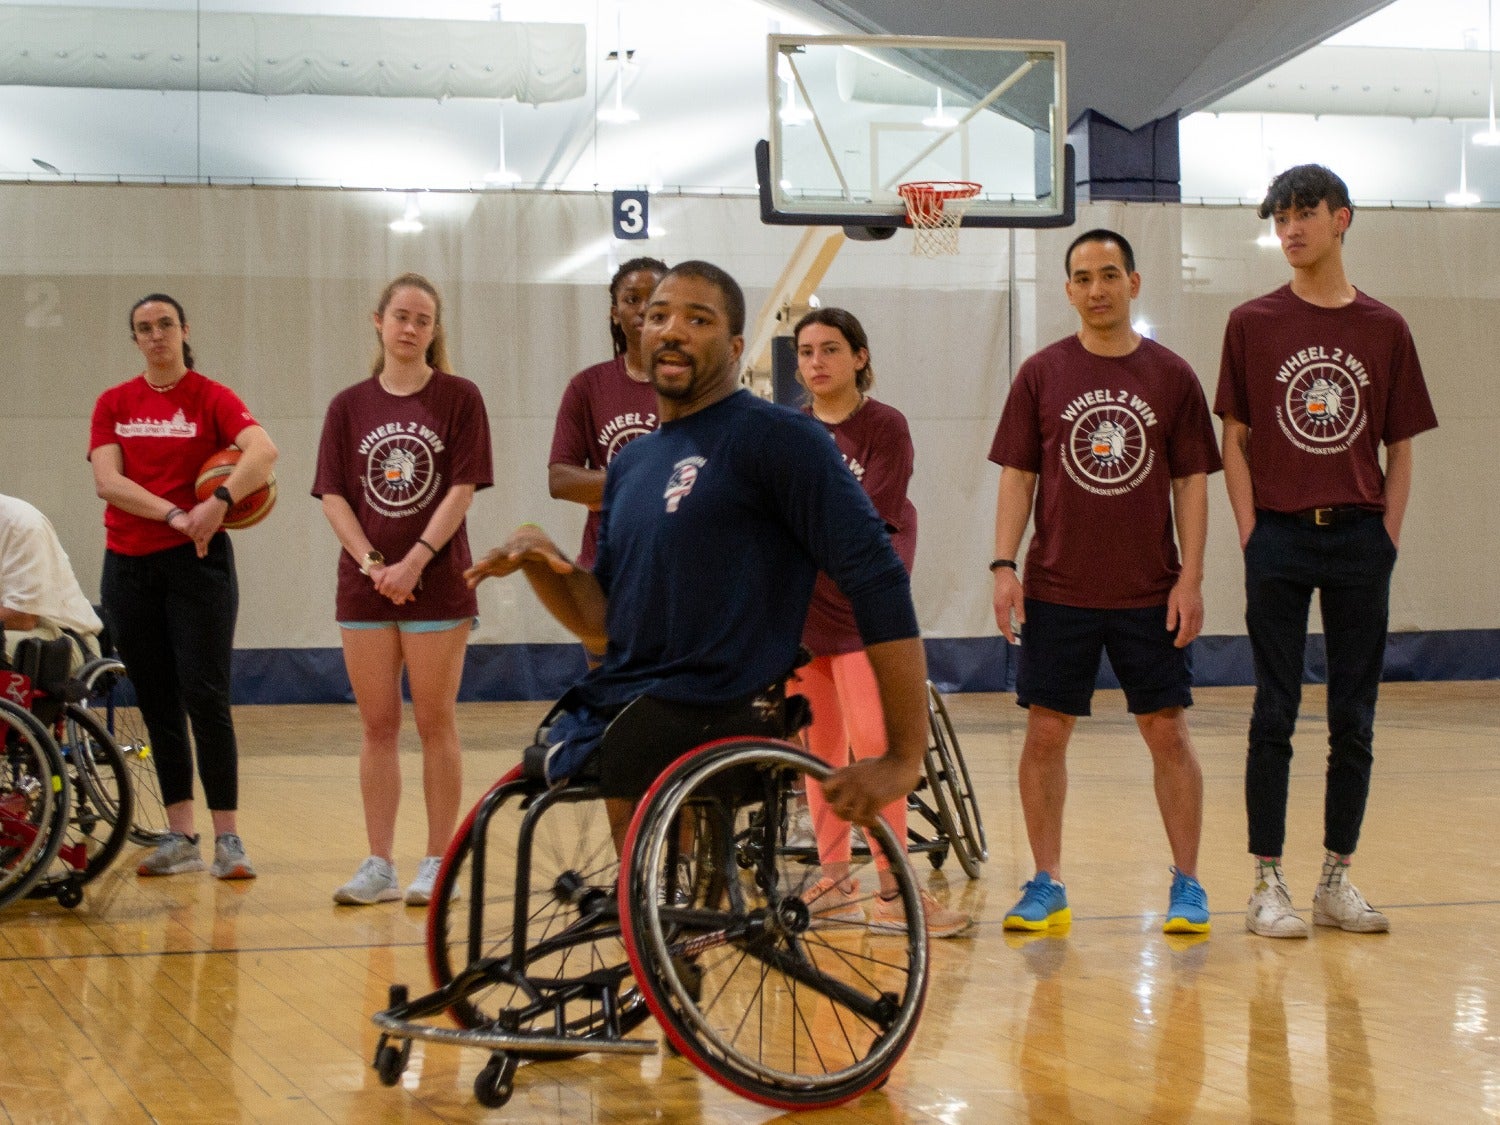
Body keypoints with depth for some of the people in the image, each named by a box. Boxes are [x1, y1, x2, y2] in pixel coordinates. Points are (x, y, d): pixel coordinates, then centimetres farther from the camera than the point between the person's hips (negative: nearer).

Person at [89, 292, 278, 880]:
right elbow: (107, 481, -5)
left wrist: (220, 500, -33)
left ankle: (227, 838, -6)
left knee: (206, 697, -9)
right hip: (128, 565, 4)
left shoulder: (211, 397, -2)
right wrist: (175, 513, -18)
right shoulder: (114, 403, 8)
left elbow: (263, 450, -19)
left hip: (197, 561, -4)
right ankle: (179, 836, 13)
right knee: (157, 704, 7)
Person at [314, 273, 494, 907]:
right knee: (377, 726, 5)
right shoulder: (349, 406, 8)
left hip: (436, 582, -3)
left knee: (435, 723, 1)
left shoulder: (458, 398, 0)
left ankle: (437, 863, 7)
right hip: (365, 586, 3)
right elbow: (333, 496, 4)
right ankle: (379, 866, 10)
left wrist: (414, 561, -14)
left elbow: (462, 490, -6)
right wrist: (372, 562, -9)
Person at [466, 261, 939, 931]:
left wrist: (905, 759, -20)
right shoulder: (629, 465, 18)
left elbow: (879, 580, -15)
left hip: (704, 719, -9)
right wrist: (536, 557, -2)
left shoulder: (774, 437, -8)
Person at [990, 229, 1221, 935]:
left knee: (1167, 731, 1)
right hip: (1056, 589, 1)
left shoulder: (1171, 376, 3)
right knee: (1046, 731, 1)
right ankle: (1046, 887, 11)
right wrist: (1004, 566, -5)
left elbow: (1192, 482, 3)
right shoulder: (1041, 374, 4)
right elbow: (1017, 476, 4)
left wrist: (1190, 578, -4)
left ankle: (1187, 885, 11)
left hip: (1150, 592, 0)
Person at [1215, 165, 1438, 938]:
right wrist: (1252, 536, -5)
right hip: (1280, 535, -2)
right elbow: (1235, 440, 3)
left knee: (1354, 722, 6)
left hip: (1359, 536, 2)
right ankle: (1267, 883, 5)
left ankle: (1337, 880, 15)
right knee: (1274, 717, 0)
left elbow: (1399, 449, 9)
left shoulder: (1383, 330, 7)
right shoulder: (1252, 324, 3)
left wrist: (1387, 540, -1)